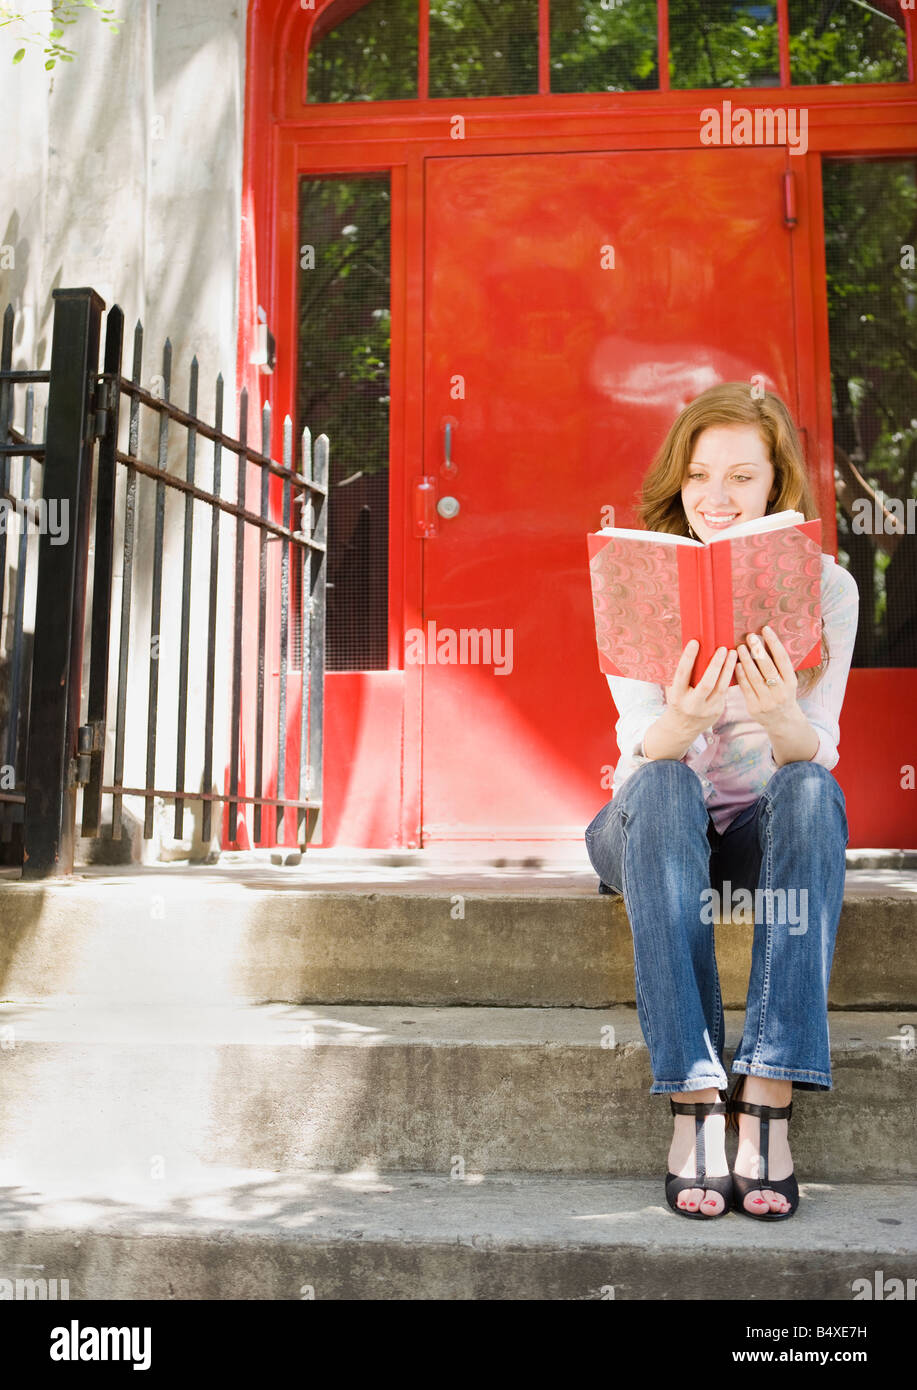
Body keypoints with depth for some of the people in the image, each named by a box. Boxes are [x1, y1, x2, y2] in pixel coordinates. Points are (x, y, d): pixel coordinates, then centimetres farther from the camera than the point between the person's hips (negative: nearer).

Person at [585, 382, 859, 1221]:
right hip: (654, 833, 0)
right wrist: (683, 720, -40)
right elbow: (644, 749, -15)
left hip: (765, 834, 1)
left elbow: (816, 755, -14)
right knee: (660, 786, -34)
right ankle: (695, 1099, -38)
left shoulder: (826, 587, -5)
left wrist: (782, 719, -38)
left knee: (812, 791, -32)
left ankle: (768, 1099, -36)